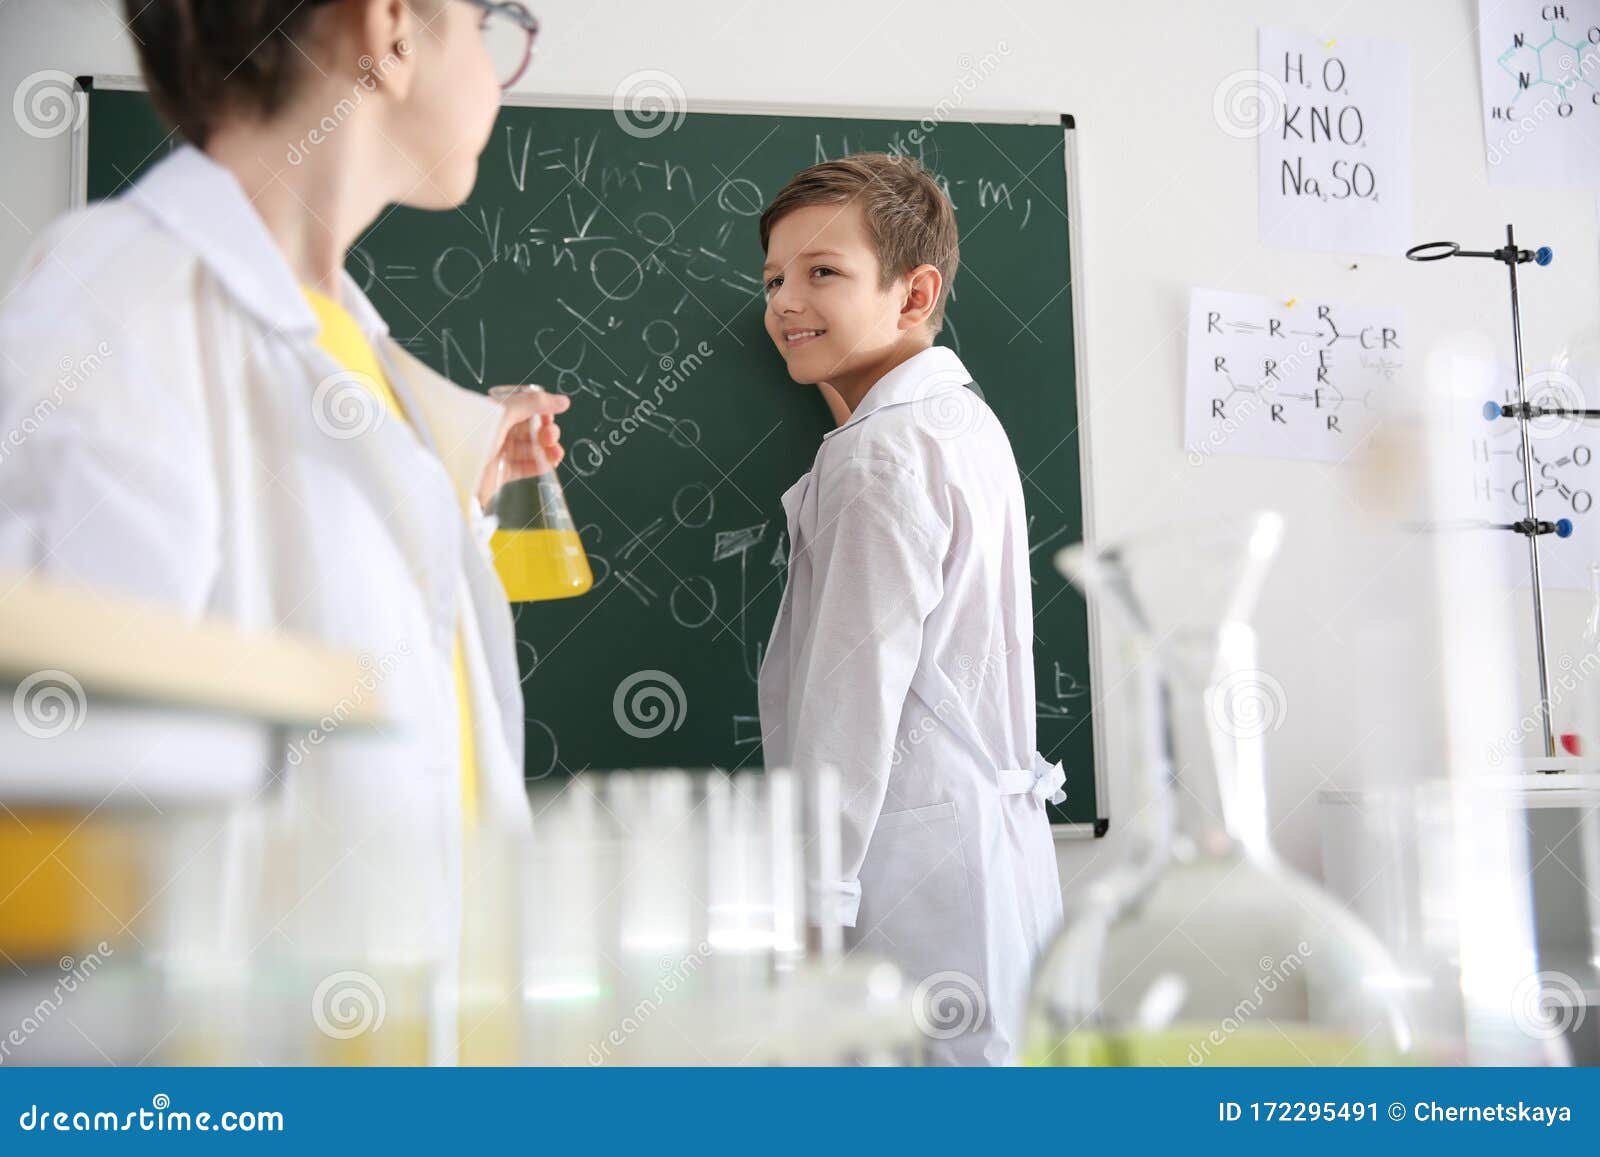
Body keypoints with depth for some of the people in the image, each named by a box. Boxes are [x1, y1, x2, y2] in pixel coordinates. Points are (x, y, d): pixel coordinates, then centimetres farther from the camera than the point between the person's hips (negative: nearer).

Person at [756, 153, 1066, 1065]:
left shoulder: (880, 456, -15)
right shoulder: (963, 418, 15)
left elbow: (854, 696, -19)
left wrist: (808, 894, -14)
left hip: (915, 876, -10)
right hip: (991, 842, 10)